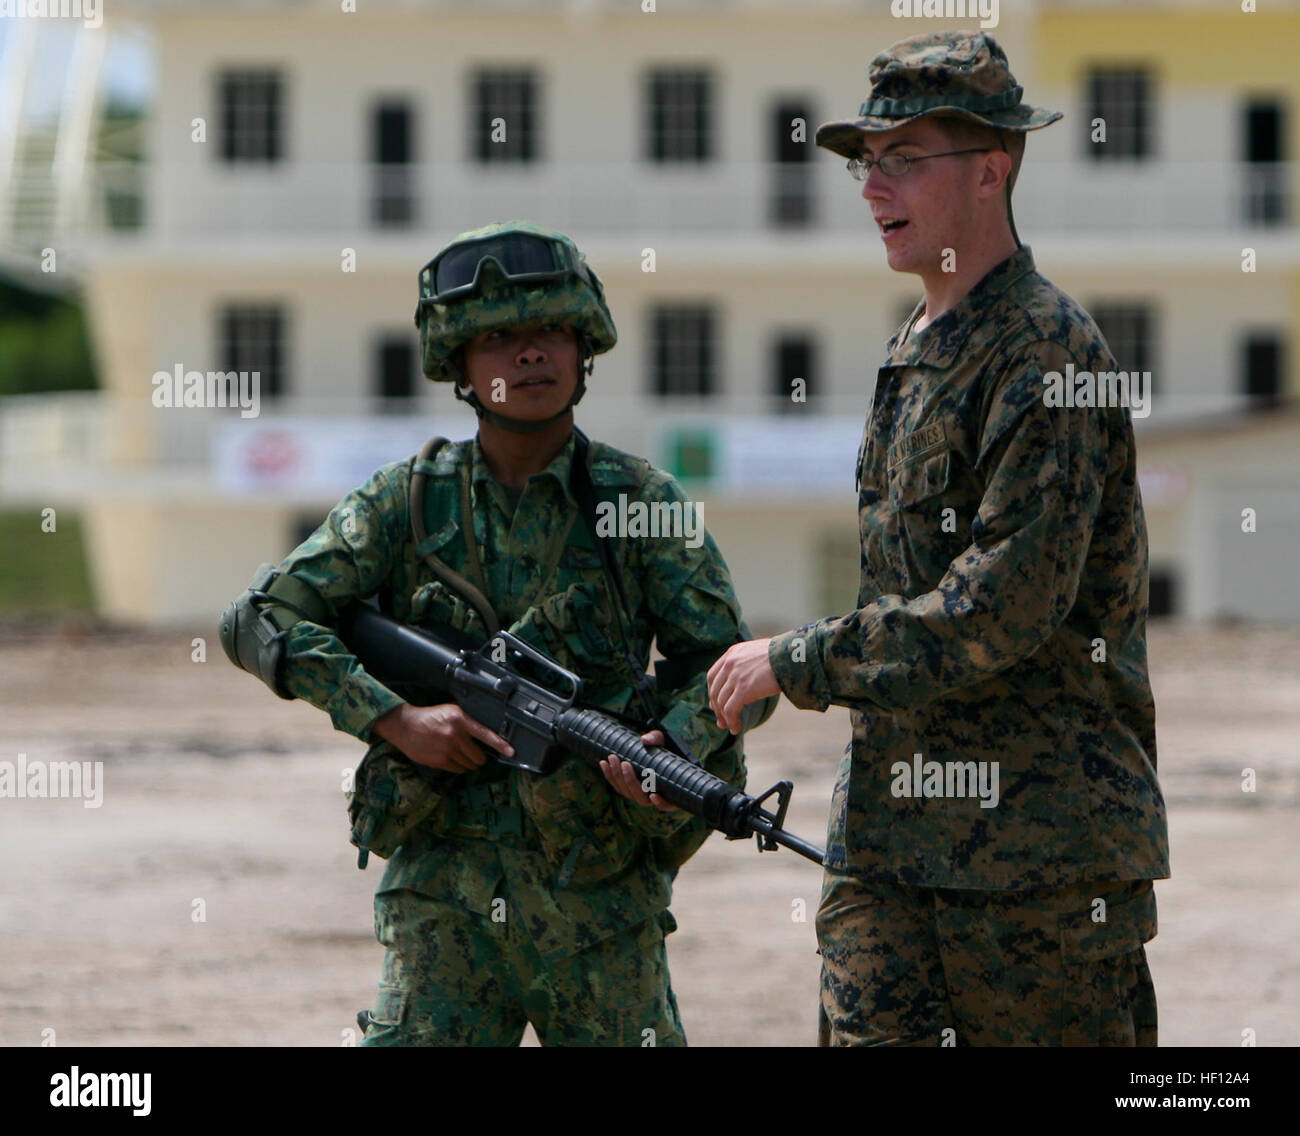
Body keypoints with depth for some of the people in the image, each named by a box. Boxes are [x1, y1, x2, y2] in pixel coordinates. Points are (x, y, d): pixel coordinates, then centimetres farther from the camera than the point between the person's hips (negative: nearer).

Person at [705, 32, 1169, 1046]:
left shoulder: (1047, 351, -12)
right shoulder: (914, 356, 17)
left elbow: (1005, 609, -20)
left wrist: (795, 665, -13)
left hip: (1046, 842, -8)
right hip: (889, 835, 8)